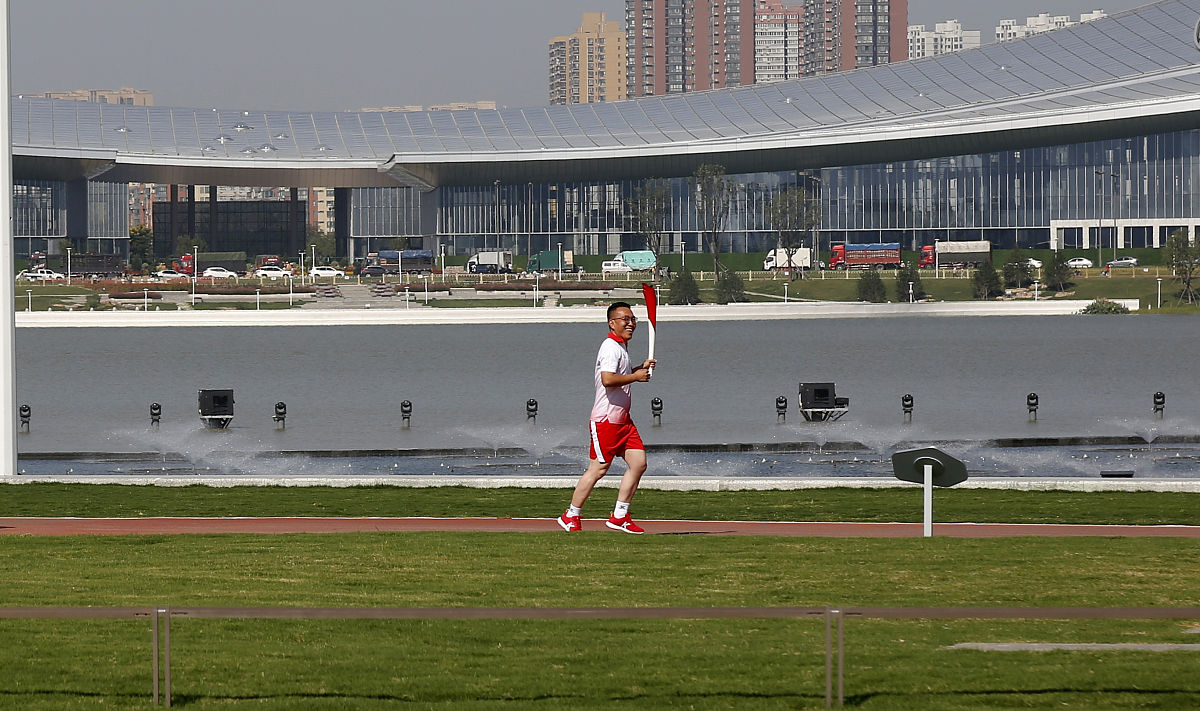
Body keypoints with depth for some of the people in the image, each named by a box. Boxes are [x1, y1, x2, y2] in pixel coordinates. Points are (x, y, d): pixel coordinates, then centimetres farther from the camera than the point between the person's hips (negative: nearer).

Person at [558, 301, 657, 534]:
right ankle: (571, 516, 6)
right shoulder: (611, 347, -15)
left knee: (638, 463, 2)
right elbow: (608, 379, -30)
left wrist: (642, 368, 19)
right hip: (606, 418, -10)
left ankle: (619, 517, 9)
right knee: (598, 469, -5)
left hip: (623, 418, 10)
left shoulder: (622, 346, 17)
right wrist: (636, 377, -19)